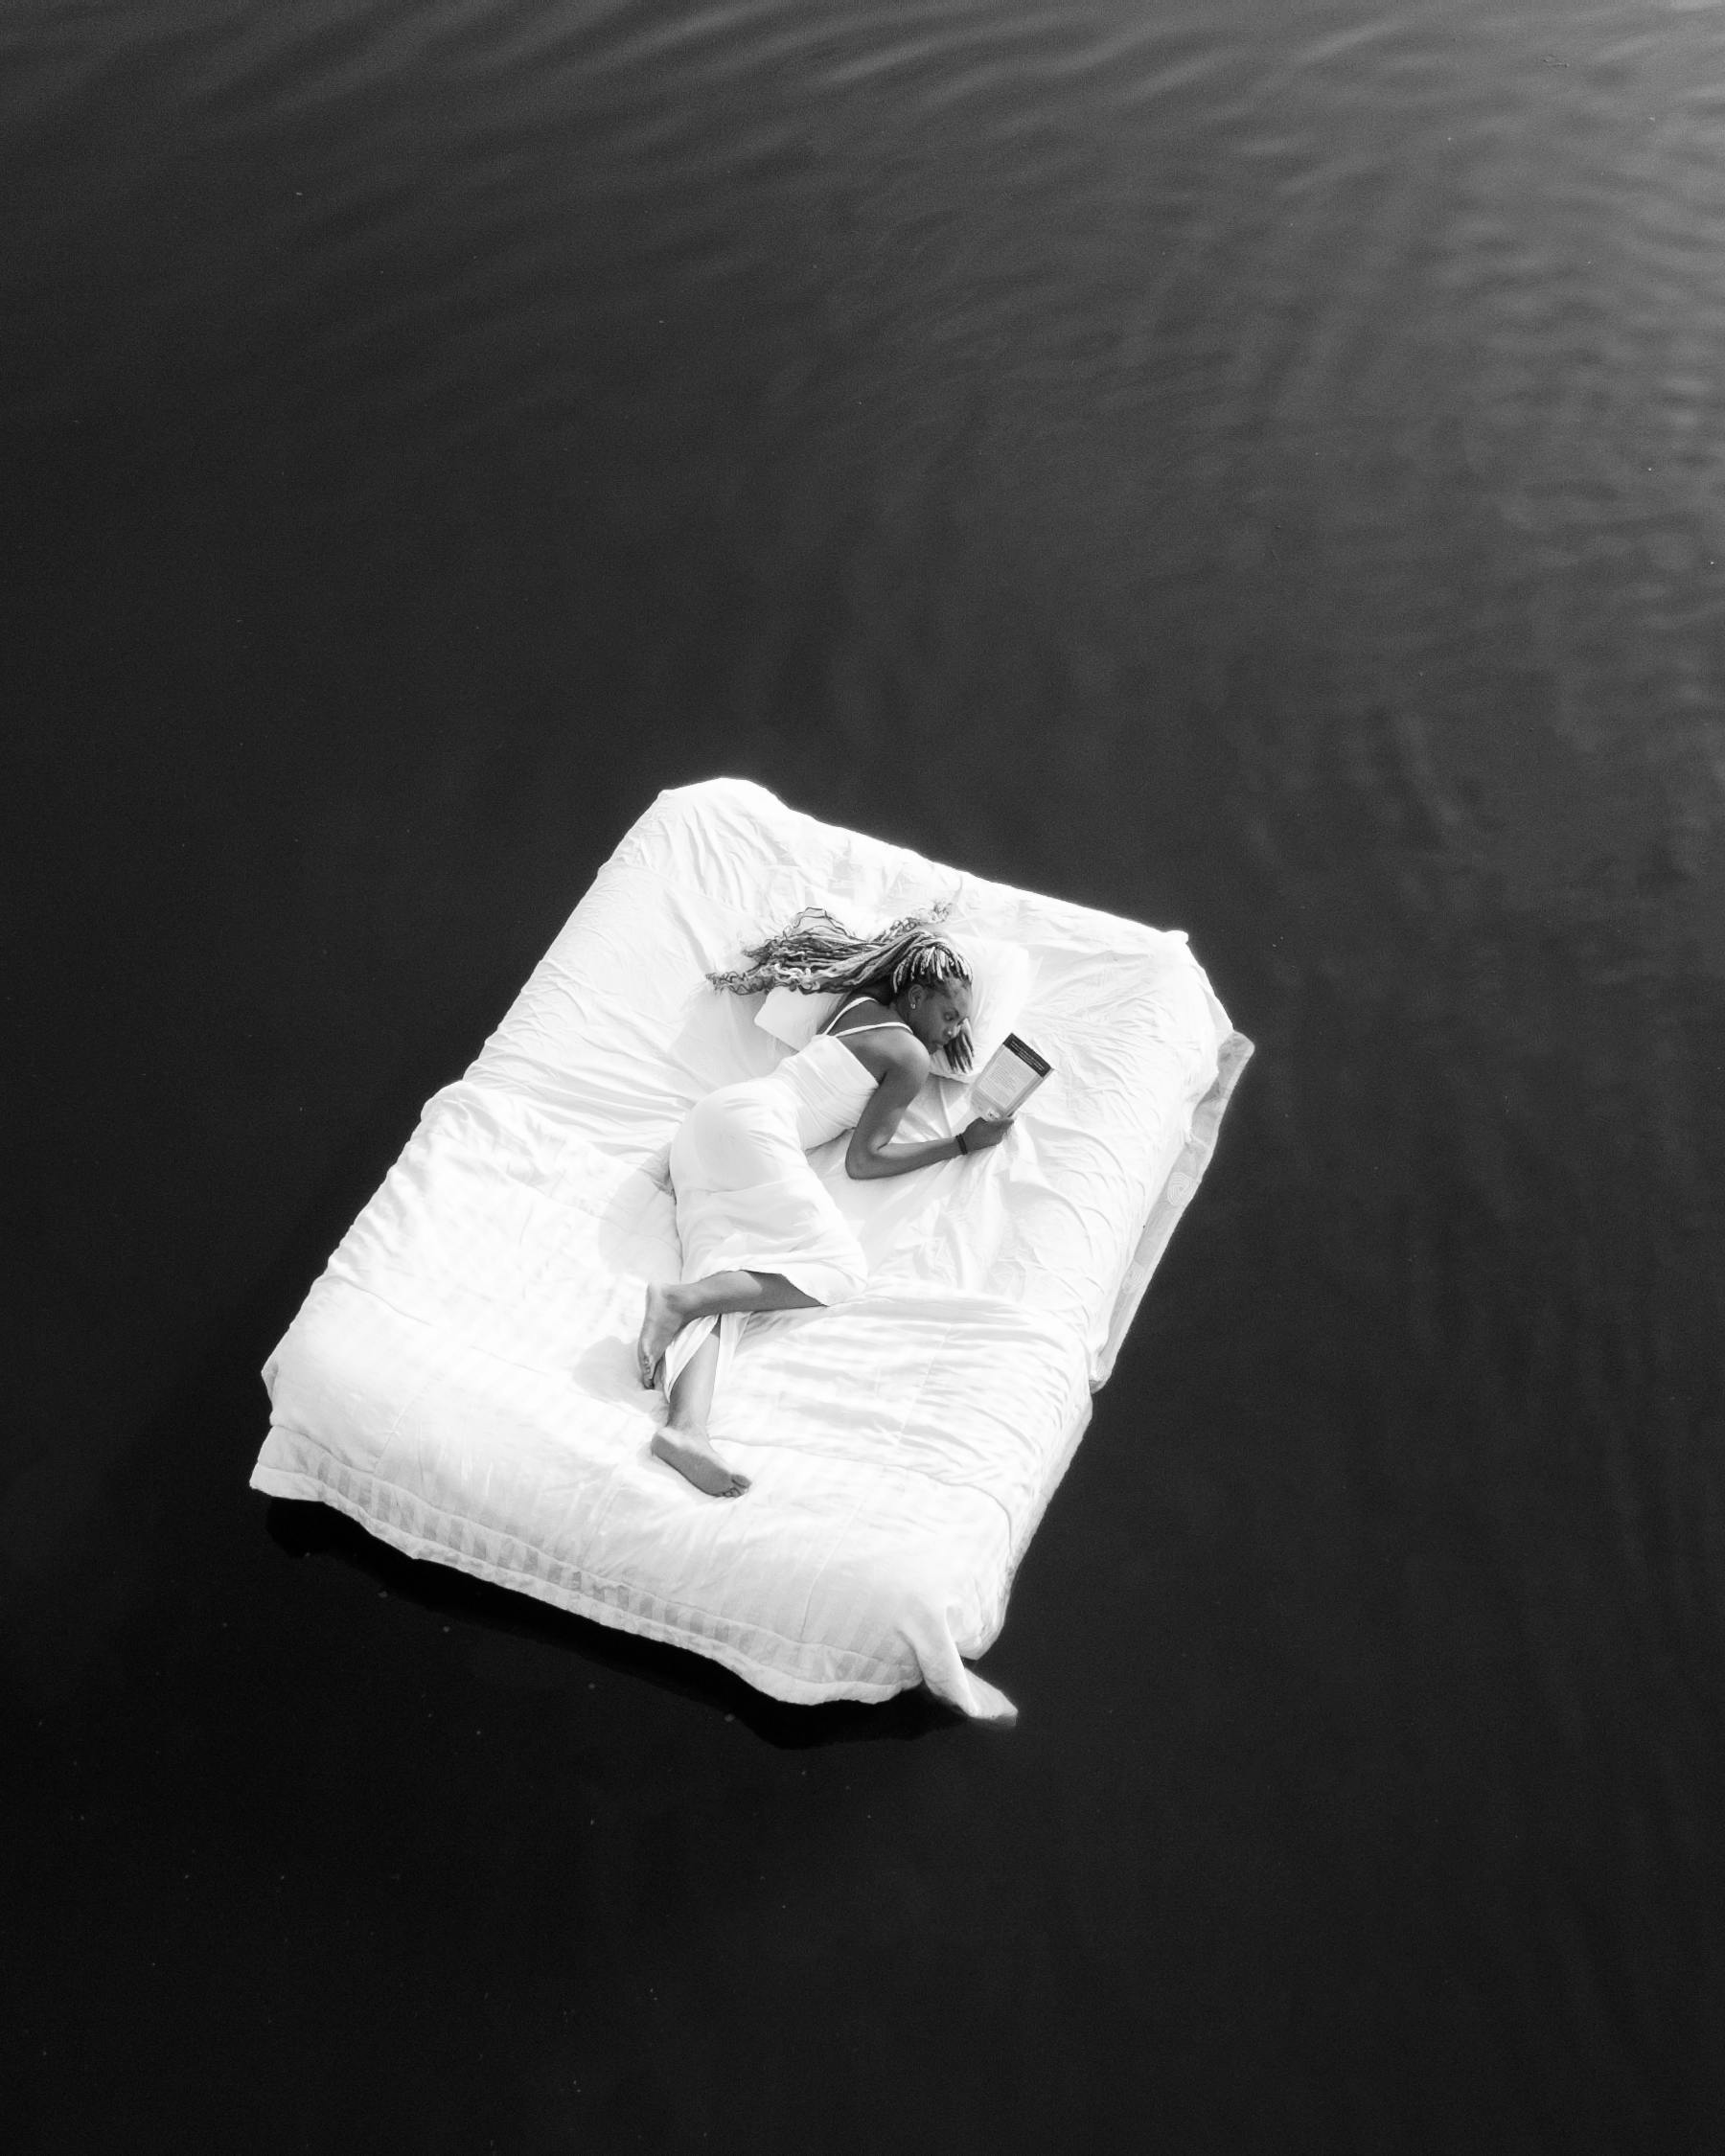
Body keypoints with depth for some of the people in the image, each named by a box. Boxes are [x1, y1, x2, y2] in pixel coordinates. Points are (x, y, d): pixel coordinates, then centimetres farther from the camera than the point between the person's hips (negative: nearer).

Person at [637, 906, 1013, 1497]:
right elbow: (862, 1161, 1)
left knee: (721, 1280, -14)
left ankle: (684, 1424, -39)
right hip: (755, 1123, -9)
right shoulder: (911, 1056, 2)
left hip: (705, 1120, 9)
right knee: (839, 1265, -16)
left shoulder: (860, 1003, 25)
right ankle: (681, 1299, -31)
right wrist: (963, 1143, 7)